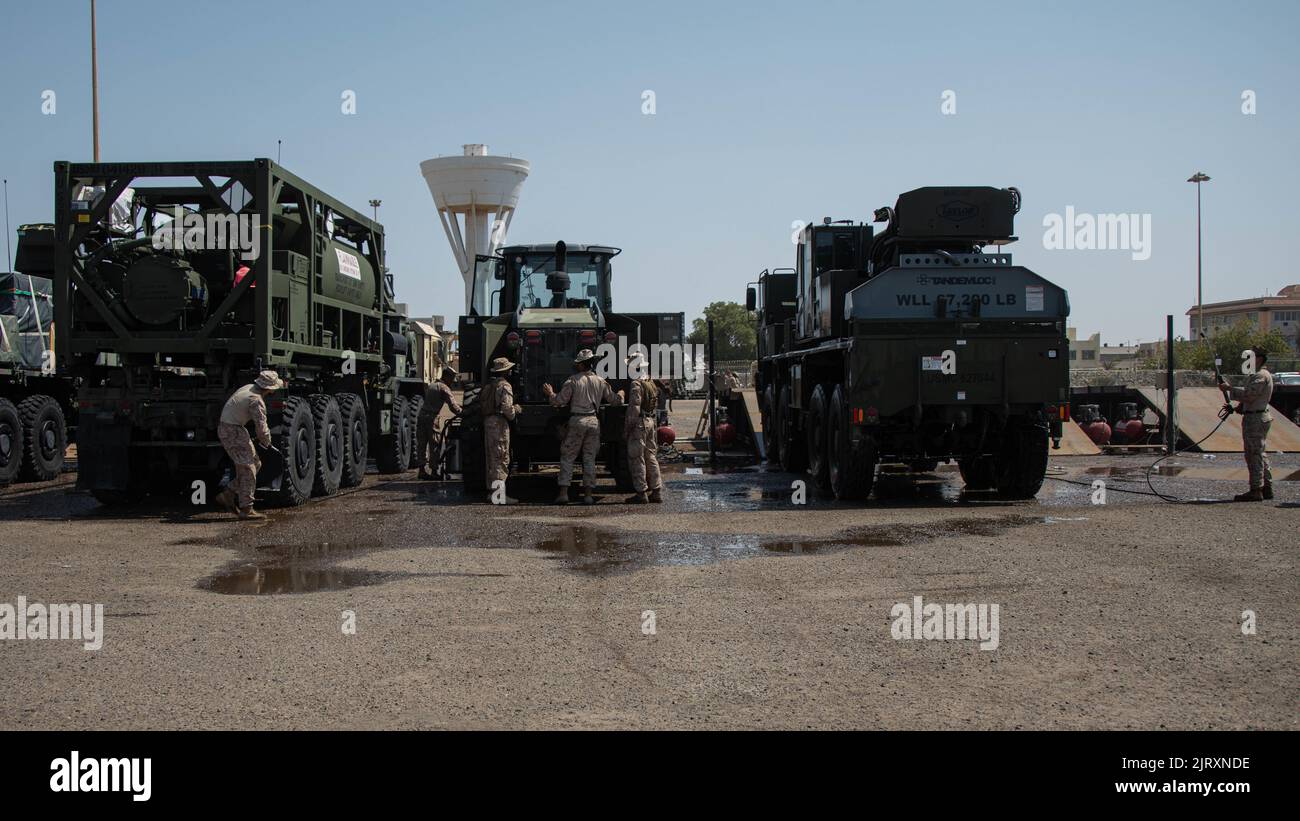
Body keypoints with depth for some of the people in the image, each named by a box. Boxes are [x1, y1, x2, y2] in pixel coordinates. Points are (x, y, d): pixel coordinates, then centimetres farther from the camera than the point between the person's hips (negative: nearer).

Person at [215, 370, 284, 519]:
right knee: (247, 469, -7)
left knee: (255, 464, 12)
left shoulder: (249, 388, 5)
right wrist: (267, 442, -1)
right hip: (233, 432, -10)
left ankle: (227, 495, 13)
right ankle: (246, 509, -6)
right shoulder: (257, 401, -22)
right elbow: (261, 428, -20)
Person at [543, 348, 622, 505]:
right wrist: (621, 395, 39)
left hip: (577, 421, -3)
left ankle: (563, 493, -2)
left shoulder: (573, 380, -5)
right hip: (594, 421, 3)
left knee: (567, 457, 4)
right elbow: (615, 400, 15)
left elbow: (559, 401, -5)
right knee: (590, 458, 8)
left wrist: (550, 394, 15)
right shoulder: (600, 382, 7)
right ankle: (588, 494, 6)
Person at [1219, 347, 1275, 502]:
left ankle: (1255, 491, -10)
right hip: (1259, 418, 11)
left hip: (1255, 419, -11)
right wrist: (1238, 408, 11)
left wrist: (1229, 388, -17)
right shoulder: (1258, 375, 20)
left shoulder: (1261, 376, -15)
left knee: (1254, 454, -10)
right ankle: (1267, 488, 18)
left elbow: (1249, 394, -26)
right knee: (1260, 454, 14)